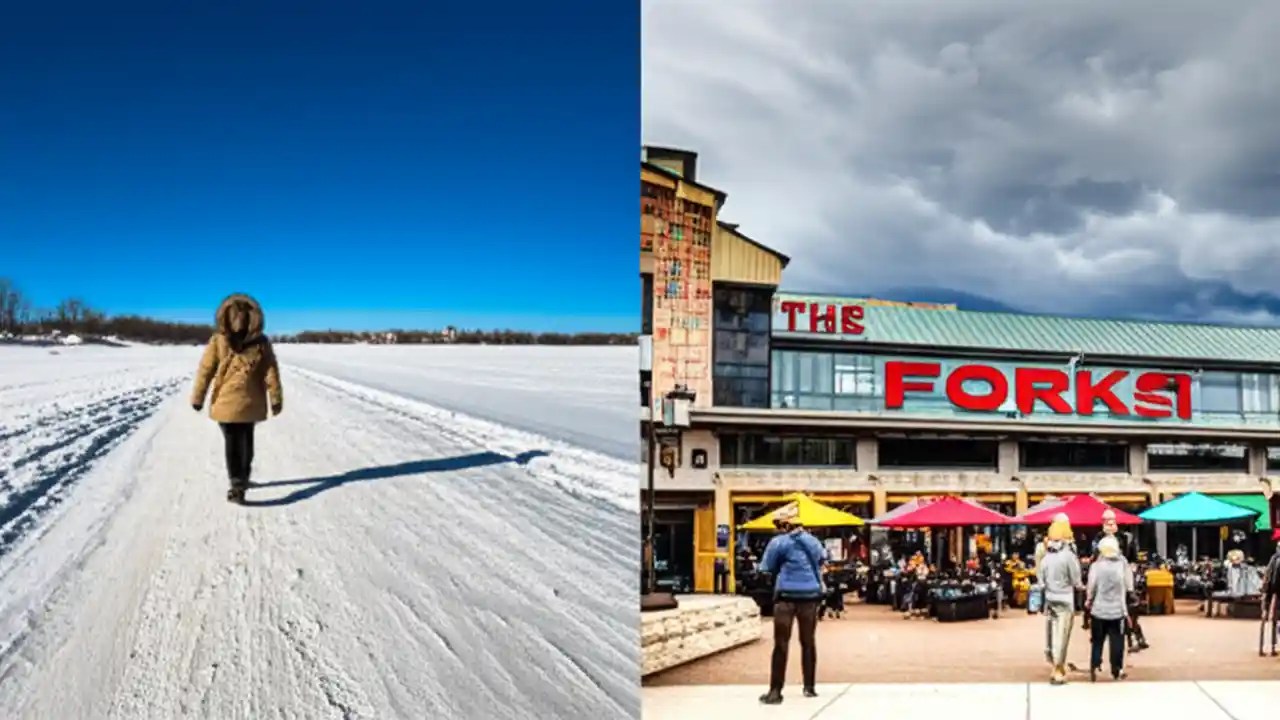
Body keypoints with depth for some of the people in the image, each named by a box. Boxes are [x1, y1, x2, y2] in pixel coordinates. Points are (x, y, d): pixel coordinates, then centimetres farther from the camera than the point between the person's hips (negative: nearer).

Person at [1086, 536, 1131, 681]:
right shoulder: (1123, 564, -8)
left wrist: (1088, 601, 11)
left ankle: (1094, 667, 2)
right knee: (1117, 642, 10)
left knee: (1097, 641, 11)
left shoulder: (1096, 566, -9)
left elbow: (1091, 588, -6)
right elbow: (1129, 587, -6)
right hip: (1118, 610, 0)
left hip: (1099, 609, 0)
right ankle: (1117, 670, 16)